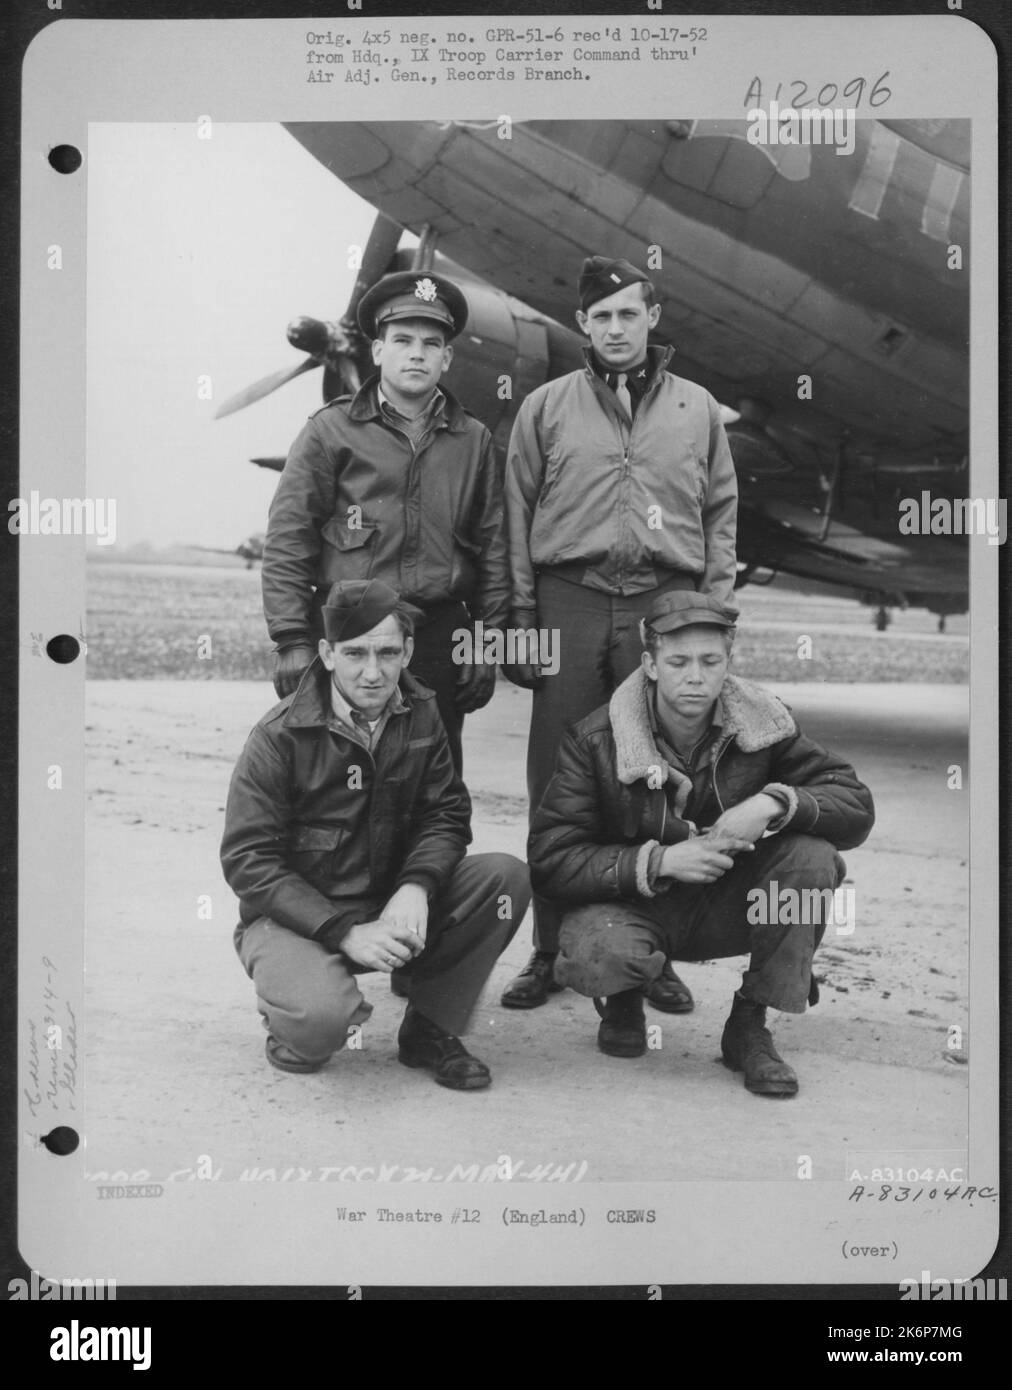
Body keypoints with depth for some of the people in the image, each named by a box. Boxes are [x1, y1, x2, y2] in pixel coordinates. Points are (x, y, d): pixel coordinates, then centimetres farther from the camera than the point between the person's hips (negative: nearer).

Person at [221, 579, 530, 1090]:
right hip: (293, 915, -5)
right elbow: (247, 861, -16)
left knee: (506, 876, -17)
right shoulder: (279, 736, -14)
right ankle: (290, 1024, 6)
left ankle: (429, 1030, -1)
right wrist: (345, 931, -25)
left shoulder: (420, 714, 1)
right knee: (320, 1019, -35)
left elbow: (446, 813, 0)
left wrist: (416, 886, -23)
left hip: (394, 904, 5)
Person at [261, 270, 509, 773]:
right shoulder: (331, 430, 2)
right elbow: (287, 539, -1)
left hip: (440, 637, 3)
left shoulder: (473, 439, 11)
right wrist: (292, 641, -7)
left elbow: (492, 547, 12)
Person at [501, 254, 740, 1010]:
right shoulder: (546, 407, 10)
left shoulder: (698, 409, 13)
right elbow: (518, 517, 8)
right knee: (558, 784, 1)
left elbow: (721, 515, 13)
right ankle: (551, 950, 11)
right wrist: (522, 620, 0)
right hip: (570, 605, 0)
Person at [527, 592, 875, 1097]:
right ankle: (622, 1001, 6)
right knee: (597, 956, -37)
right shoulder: (595, 740, -15)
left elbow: (856, 805, -9)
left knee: (813, 857, -24)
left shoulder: (763, 723, -8)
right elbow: (549, 859, -18)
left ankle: (750, 1027, -8)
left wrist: (775, 803, -29)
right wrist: (660, 861, -29)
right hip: (629, 905, -3)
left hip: (727, 905, 3)